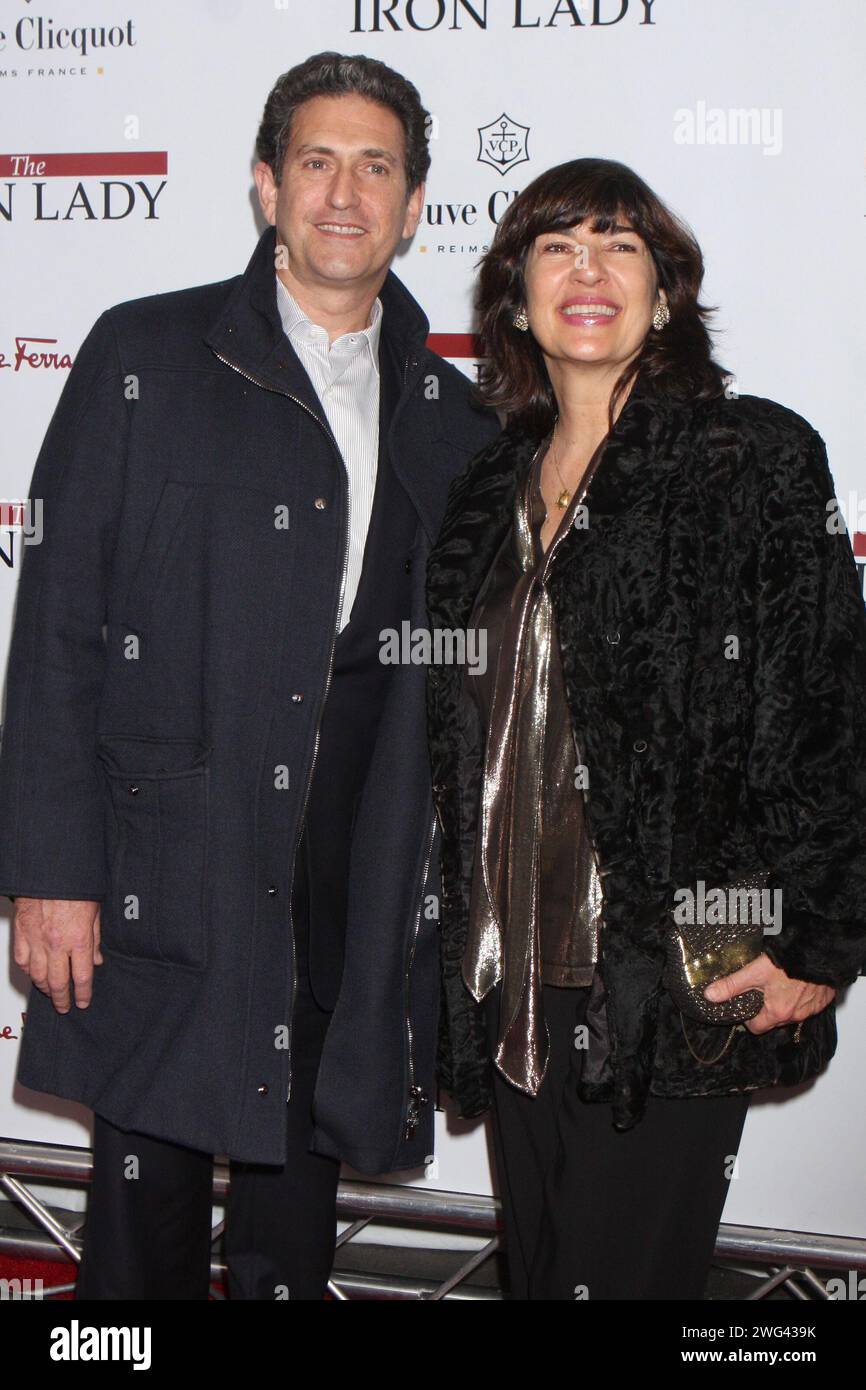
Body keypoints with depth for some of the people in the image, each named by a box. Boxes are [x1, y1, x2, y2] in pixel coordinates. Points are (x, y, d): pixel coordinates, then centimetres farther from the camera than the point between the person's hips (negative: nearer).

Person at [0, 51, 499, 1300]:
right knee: (146, 1206, 7)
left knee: (298, 1212, 15)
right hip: (164, 877, -3)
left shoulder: (451, 415, 10)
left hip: (359, 898, 3)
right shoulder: (147, 356, 0)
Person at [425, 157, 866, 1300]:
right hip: (514, 981, 6)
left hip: (675, 988, -5)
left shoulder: (757, 458, -4)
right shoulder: (492, 488, 13)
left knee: (621, 1274, -1)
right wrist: (467, 942, 14)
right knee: (537, 1270, 16)